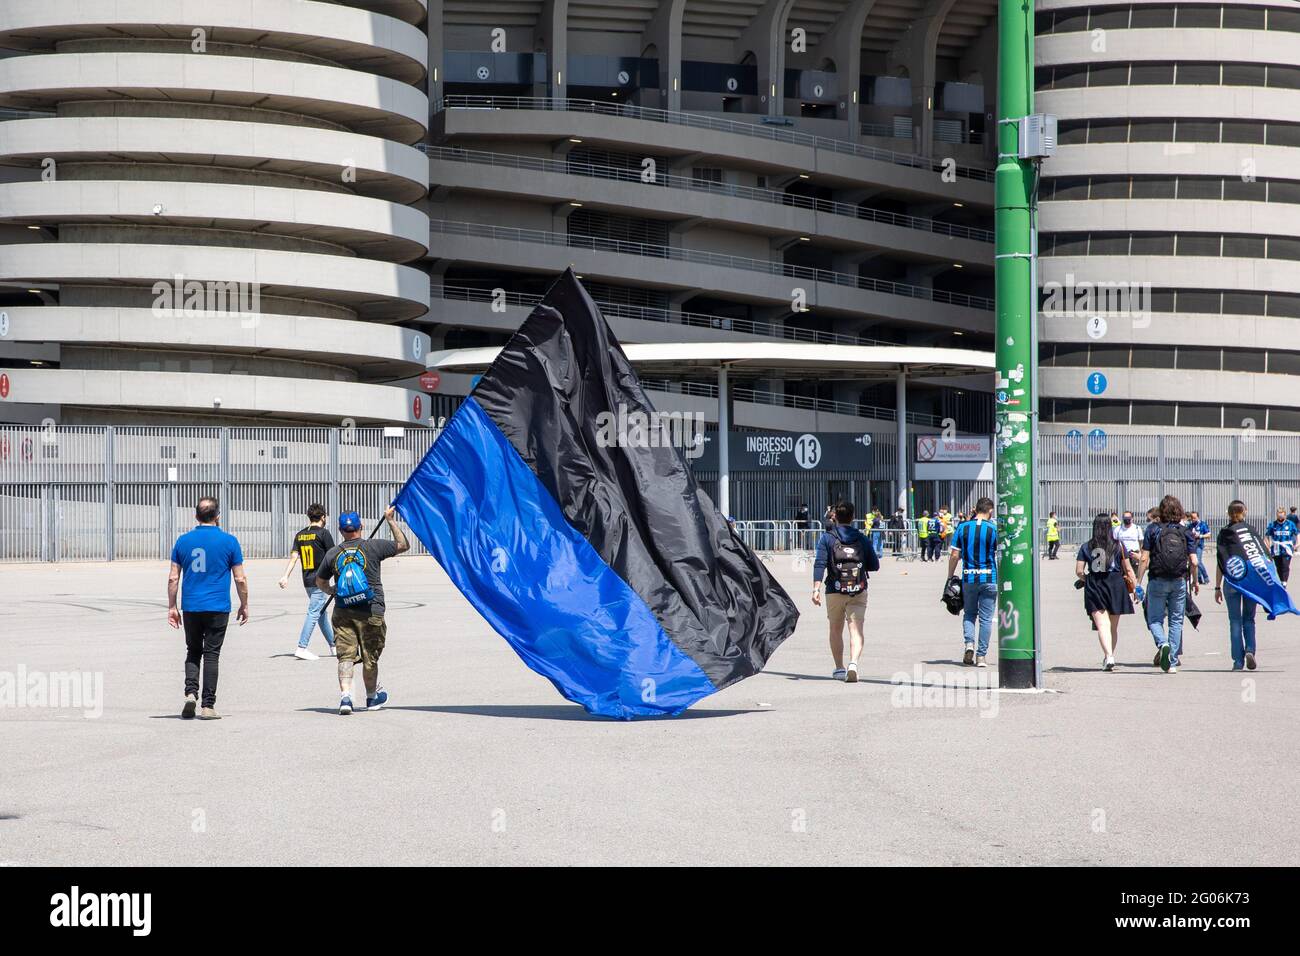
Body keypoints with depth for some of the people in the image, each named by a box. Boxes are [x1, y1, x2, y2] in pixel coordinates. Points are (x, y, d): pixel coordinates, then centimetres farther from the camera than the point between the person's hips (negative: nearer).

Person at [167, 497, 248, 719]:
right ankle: (208, 706, 0)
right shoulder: (229, 541, -2)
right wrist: (244, 606, 10)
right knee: (211, 654, 2)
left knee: (193, 652, 15)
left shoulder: (183, 541, 4)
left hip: (190, 608, 2)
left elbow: (173, 578, 4)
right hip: (218, 608, -2)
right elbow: (240, 579, -1)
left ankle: (190, 692, -5)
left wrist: (171, 607, 11)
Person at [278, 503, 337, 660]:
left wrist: (285, 576, -3)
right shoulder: (323, 533, -8)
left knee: (321, 613, 16)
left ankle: (333, 646, 26)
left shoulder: (300, 535, 9)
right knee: (314, 613, -7)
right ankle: (302, 648, -13)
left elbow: (293, 557, 1)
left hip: (307, 581, 7)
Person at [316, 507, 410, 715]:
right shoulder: (373, 547, -4)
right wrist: (391, 521, 16)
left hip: (342, 612, 1)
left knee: (345, 655, 1)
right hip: (371, 611, -1)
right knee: (370, 657, 12)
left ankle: (345, 696, -17)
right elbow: (403, 545, 9)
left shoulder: (333, 554, 4)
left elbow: (320, 582, 18)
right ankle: (372, 697, 29)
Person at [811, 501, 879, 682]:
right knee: (856, 630, -7)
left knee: (836, 630, 17)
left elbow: (820, 564, -10)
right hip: (858, 592, 0)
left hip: (835, 592, 0)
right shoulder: (862, 539, 5)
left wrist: (816, 589, -14)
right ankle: (853, 664, -30)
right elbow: (874, 565, 8)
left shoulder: (827, 538, -1)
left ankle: (839, 668, 24)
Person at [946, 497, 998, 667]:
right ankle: (981, 655, 5)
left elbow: (954, 555, 0)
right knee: (986, 618, 6)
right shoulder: (994, 530, -5)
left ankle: (969, 643, -5)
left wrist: (950, 577, 8)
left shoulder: (963, 527, 0)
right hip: (989, 578, -1)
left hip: (968, 578, 2)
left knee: (969, 614, 17)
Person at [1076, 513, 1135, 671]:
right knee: (1113, 626, 15)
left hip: (1094, 587, -1)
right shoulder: (1118, 546, 1)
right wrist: (1136, 587, 10)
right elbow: (1128, 569, 2)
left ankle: (1109, 656, -23)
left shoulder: (1086, 547, 1)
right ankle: (1109, 657, 24)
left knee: (1102, 625, -5)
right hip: (1116, 585, 1)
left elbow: (1079, 571, -1)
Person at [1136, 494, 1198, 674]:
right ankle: (1173, 663, 7)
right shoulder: (1185, 531, 3)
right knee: (1176, 621, 9)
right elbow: (1193, 561, 0)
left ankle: (1162, 644, -22)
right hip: (1179, 581, 2)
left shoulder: (1152, 529, -2)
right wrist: (1195, 581, 14)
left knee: (1154, 619, 8)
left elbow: (1145, 559, -7)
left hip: (1158, 580, -2)